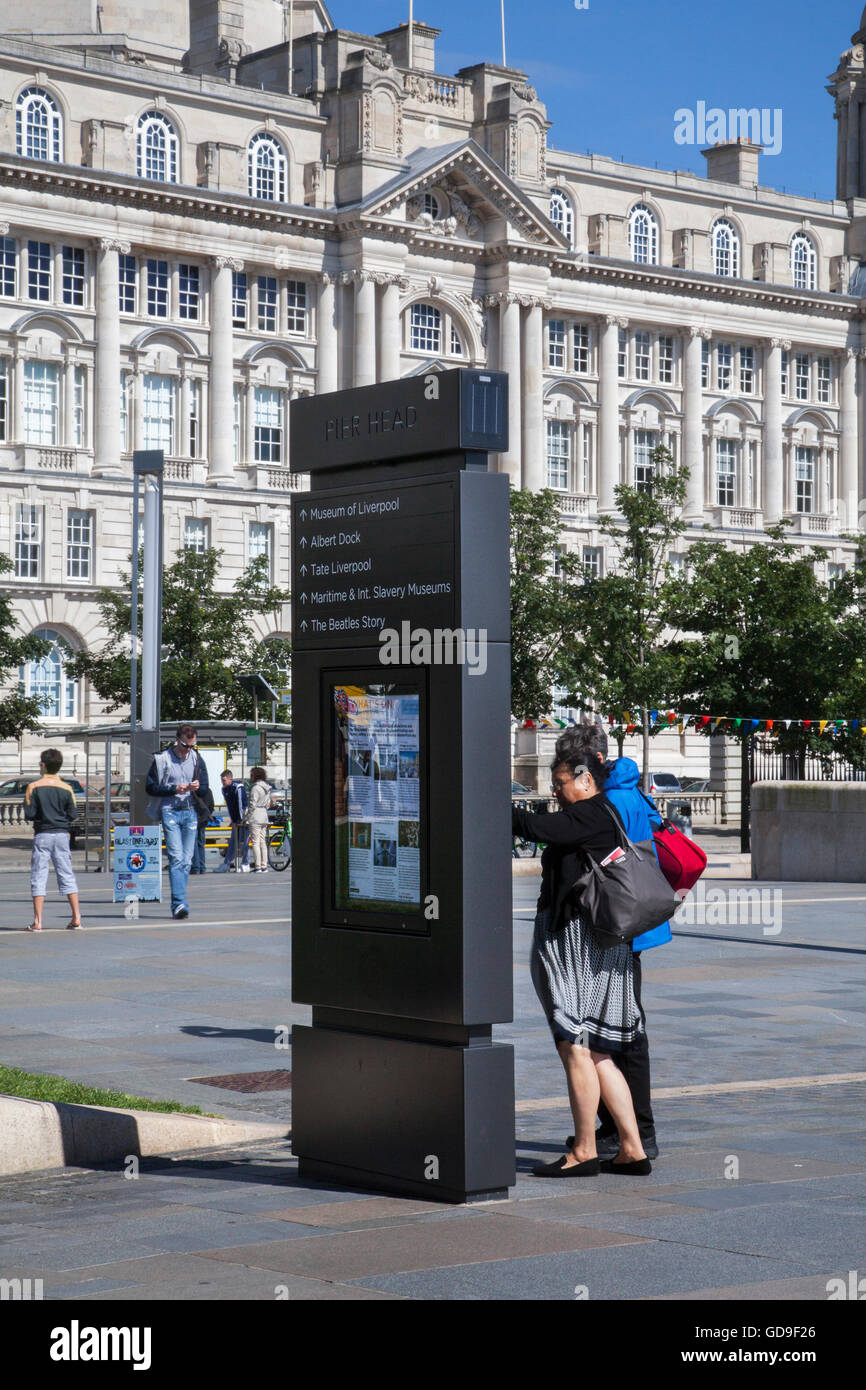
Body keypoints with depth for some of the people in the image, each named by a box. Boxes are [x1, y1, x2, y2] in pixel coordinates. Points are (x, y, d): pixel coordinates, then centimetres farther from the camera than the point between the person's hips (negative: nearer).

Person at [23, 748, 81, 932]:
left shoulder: (33, 787, -6)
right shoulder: (66, 788, 2)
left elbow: (29, 814, -9)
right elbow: (73, 815, 1)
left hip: (42, 835, -2)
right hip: (62, 834, 2)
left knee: (38, 877, 1)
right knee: (67, 875, 7)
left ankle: (37, 921, -4)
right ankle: (76, 918, 2)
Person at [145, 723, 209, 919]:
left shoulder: (197, 759, 11)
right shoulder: (162, 759, -1)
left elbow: (205, 788, 14)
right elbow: (150, 787, -1)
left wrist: (197, 787, -9)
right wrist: (174, 789, -13)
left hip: (190, 813, 4)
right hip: (170, 812, -4)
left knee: (186, 860, 3)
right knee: (176, 858, -15)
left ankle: (178, 904, 11)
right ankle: (179, 903, -21)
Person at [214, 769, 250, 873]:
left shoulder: (238, 787, -16)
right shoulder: (225, 789, 7)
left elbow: (243, 803, -18)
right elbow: (229, 806, 10)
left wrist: (242, 820, -18)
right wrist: (233, 821, 5)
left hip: (244, 819, -7)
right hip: (236, 821, 7)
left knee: (245, 842, -5)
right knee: (232, 842, 7)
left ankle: (245, 865, 0)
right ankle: (226, 864, 7)